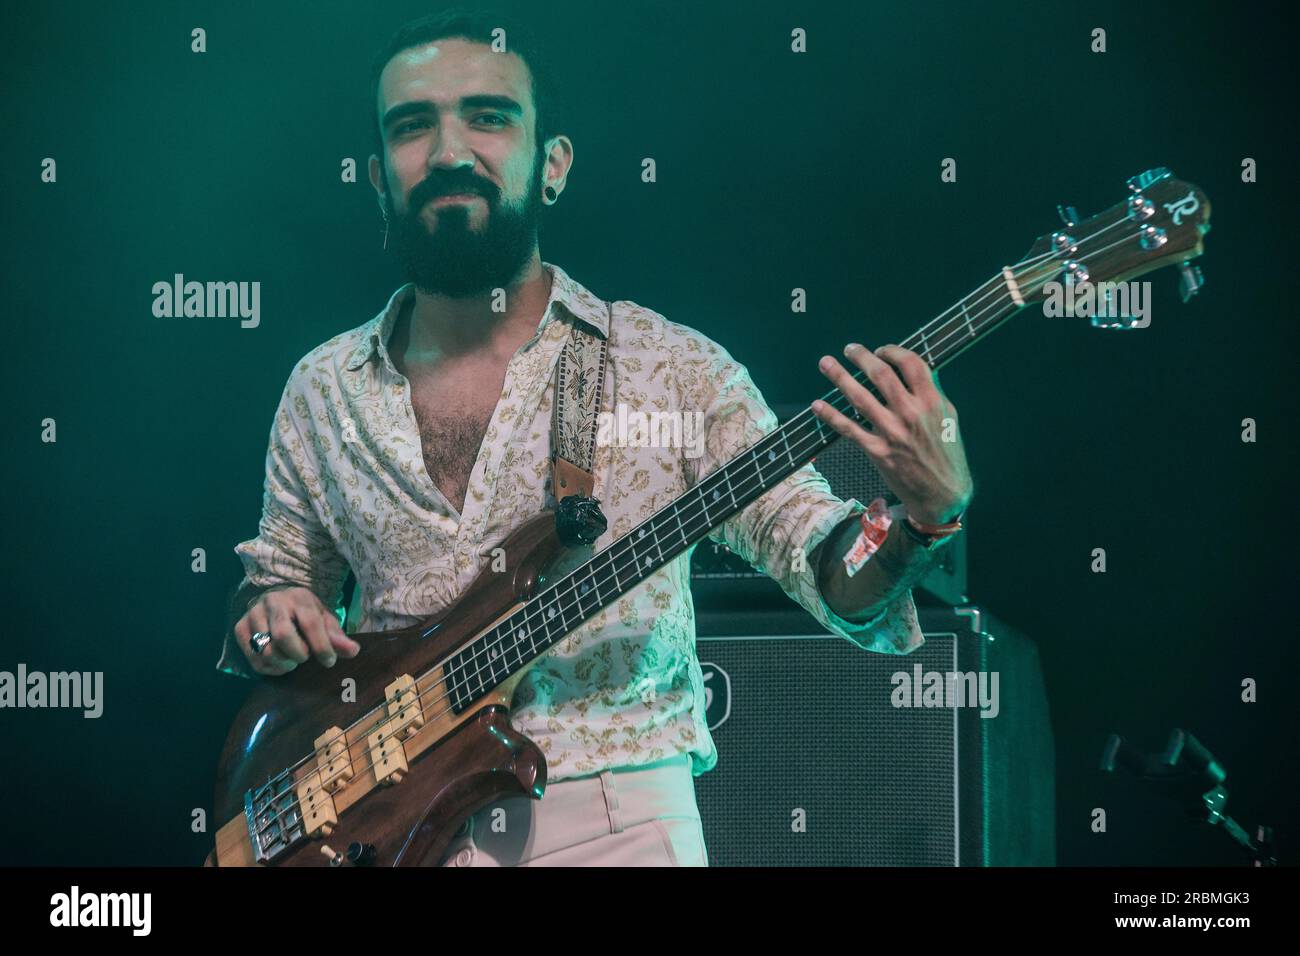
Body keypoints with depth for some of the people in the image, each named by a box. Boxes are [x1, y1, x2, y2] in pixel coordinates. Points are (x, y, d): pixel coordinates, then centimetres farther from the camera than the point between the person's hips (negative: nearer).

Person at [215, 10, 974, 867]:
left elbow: (838, 580, -4)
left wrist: (926, 515, -23)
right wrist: (270, 618, -3)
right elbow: (277, 572, 18)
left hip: (613, 819, -4)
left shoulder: (670, 370, -2)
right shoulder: (323, 391, 6)